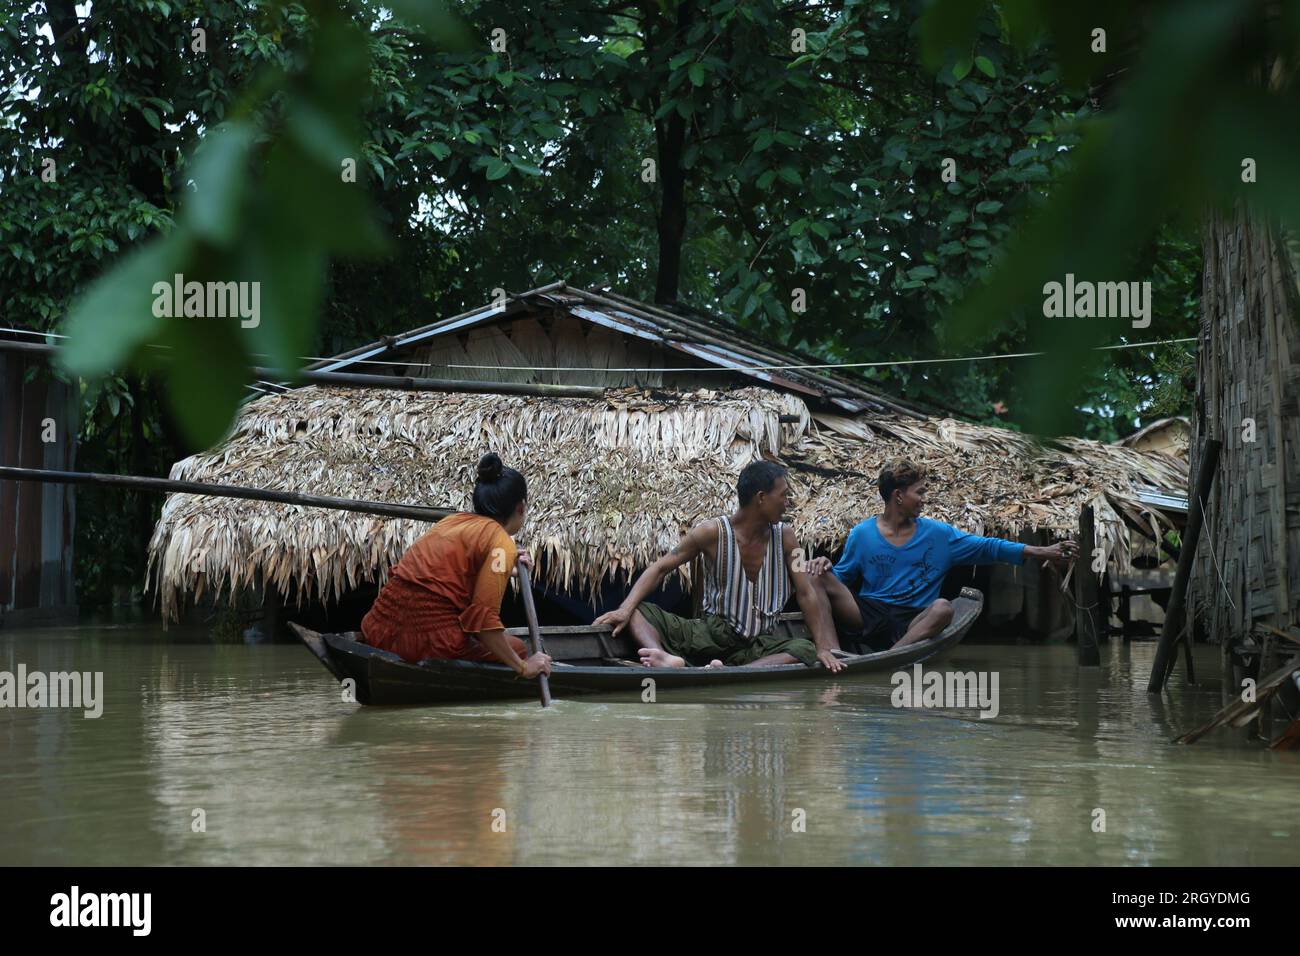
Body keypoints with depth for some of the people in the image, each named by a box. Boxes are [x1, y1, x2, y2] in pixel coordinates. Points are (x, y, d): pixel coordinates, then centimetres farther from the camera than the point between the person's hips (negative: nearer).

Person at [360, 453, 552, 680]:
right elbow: (483, 617, -13)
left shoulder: (454, 520, 16)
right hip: (428, 641, -7)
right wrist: (523, 667, -4)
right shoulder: (501, 541, -6)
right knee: (518, 649, 16)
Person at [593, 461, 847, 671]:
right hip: (712, 633, -1)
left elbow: (806, 593, 0)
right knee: (639, 611, -20)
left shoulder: (783, 536, 1)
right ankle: (669, 660, -53)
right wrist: (625, 609, -19)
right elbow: (660, 568, -5)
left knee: (806, 650, -31)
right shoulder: (714, 532, -6)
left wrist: (823, 648, -10)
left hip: (759, 643, 1)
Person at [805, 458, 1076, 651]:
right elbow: (841, 577, 13)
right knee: (817, 574, -21)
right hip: (866, 615, 0)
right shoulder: (862, 534, 6)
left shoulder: (937, 533, 8)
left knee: (942, 608, -34)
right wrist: (824, 565, -11)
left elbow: (987, 547, 9)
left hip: (910, 622, 0)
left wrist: (1043, 552, 3)